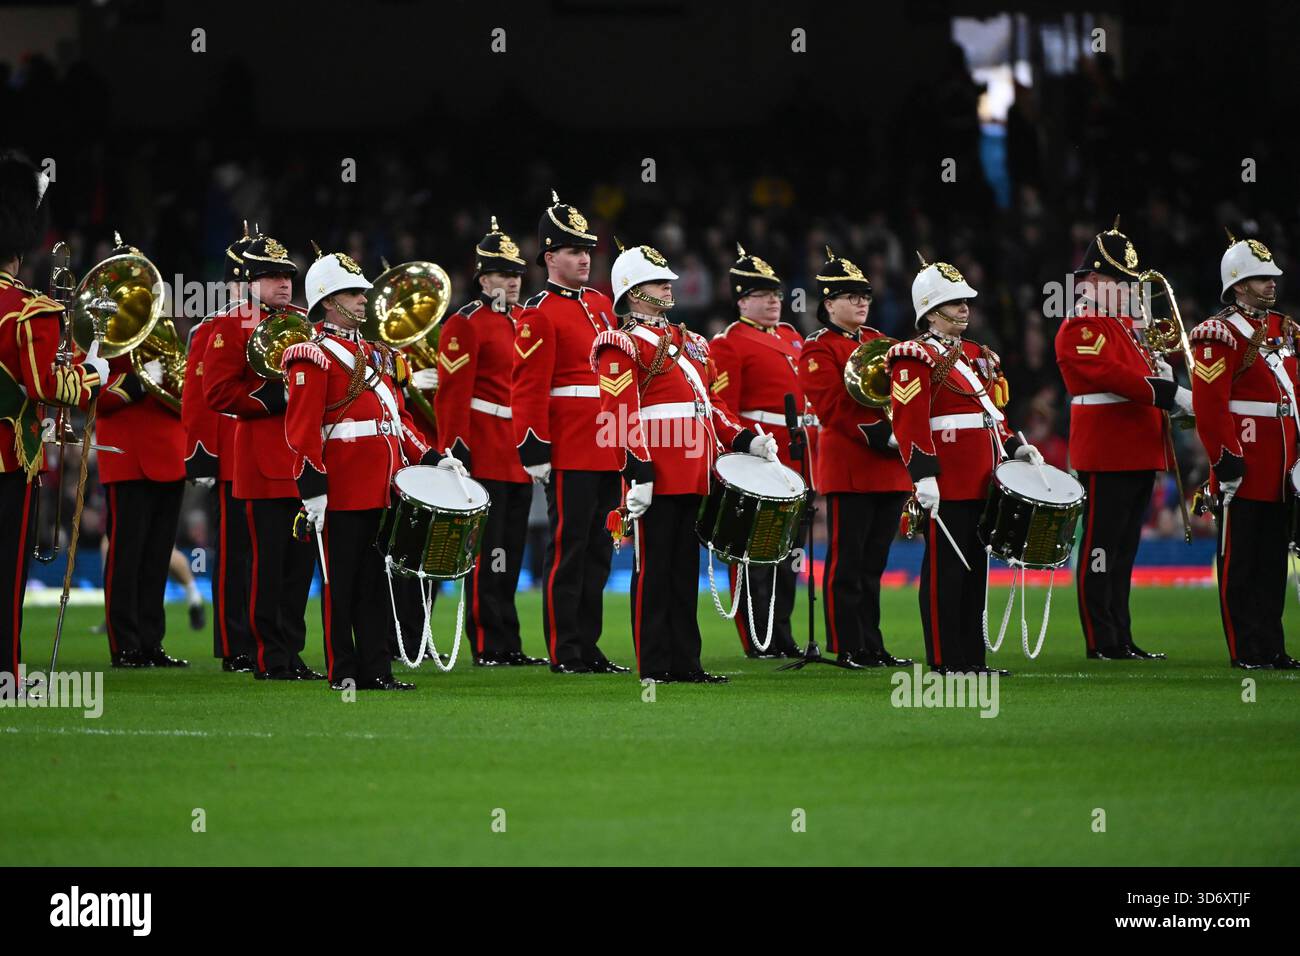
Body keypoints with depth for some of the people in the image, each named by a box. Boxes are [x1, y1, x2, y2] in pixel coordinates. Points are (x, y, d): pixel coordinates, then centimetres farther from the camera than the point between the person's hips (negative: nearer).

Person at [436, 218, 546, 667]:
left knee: (510, 557, 10)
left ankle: (509, 646, 13)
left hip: (520, 459, 7)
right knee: (488, 556, -5)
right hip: (485, 457, -7)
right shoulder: (465, 325, -8)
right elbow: (453, 394, -13)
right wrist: (457, 449, -19)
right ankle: (489, 647, -3)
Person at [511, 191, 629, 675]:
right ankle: (565, 653, 0)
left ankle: (588, 647, 15)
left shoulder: (600, 304, 15)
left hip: (608, 450, 8)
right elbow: (528, 389, -13)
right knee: (568, 550, -4)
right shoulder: (540, 314, -8)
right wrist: (535, 451, -17)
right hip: (570, 454, -8)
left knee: (598, 550, 10)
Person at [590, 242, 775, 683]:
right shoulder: (623, 345, -5)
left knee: (685, 569, 10)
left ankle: (685, 661, 14)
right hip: (658, 476, -8)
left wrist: (743, 440, 10)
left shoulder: (687, 342, 22)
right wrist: (637, 471, -21)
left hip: (694, 476, 8)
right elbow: (620, 414, -13)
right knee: (653, 568, -4)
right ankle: (655, 666, -2)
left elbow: (706, 405, 24)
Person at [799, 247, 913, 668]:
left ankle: (871, 646, 14)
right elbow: (834, 406, -14)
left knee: (873, 562, 10)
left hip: (889, 470, 7)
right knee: (846, 563, -3)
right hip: (848, 467, -7)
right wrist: (883, 436, -19)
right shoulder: (818, 349, -5)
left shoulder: (879, 342, 18)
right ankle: (847, 647, -1)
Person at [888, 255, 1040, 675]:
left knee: (975, 569, 10)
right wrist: (923, 474, -23)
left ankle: (972, 656, 15)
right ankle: (945, 660, -3)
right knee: (945, 567, -5)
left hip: (982, 481, 9)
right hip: (947, 483, -9)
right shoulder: (915, 358, -7)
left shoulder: (978, 356, 19)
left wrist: (1015, 447, 9)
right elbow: (909, 421, -15)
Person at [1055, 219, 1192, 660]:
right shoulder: (1080, 330, -10)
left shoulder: (1125, 326, 20)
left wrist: (1160, 374, 0)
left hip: (1139, 455, 10)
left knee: (1124, 552, 11)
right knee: (1101, 550, -5)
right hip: (1105, 456, -10)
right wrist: (1174, 395, -26)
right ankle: (1101, 643, -4)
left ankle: (1122, 640, 15)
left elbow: (1138, 372, 25)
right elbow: (1113, 376, -23)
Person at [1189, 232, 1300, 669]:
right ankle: (1246, 651, 0)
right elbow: (1209, 403, -16)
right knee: (1239, 564, -2)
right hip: (1244, 469, -8)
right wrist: (1227, 458, -20)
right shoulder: (1221, 335, -10)